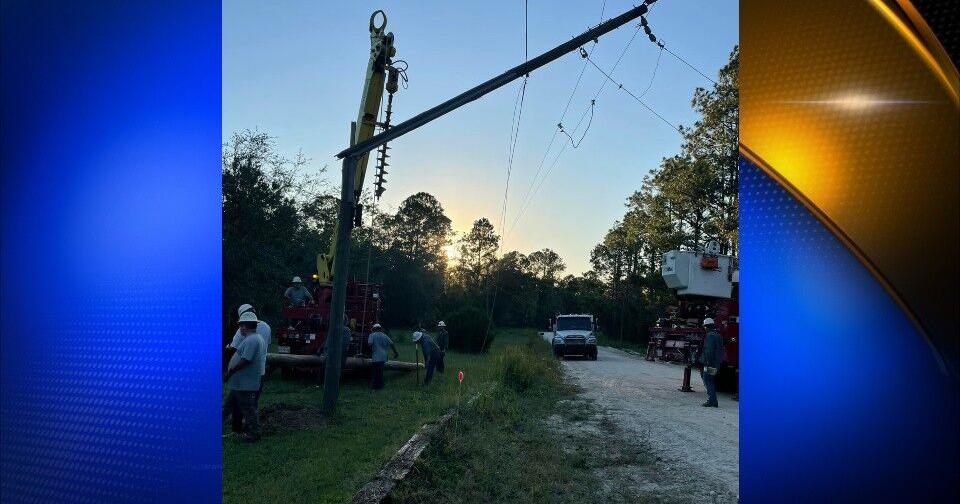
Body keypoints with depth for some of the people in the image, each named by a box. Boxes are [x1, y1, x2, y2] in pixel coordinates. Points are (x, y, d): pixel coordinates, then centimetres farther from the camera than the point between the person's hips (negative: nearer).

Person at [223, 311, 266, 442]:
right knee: (231, 404, 20)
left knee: (248, 409, 0)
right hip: (240, 382, 11)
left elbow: (245, 360, -26)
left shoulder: (251, 340, -21)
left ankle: (253, 434, 9)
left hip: (245, 383, -11)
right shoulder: (257, 338, 14)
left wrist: (229, 372, -17)